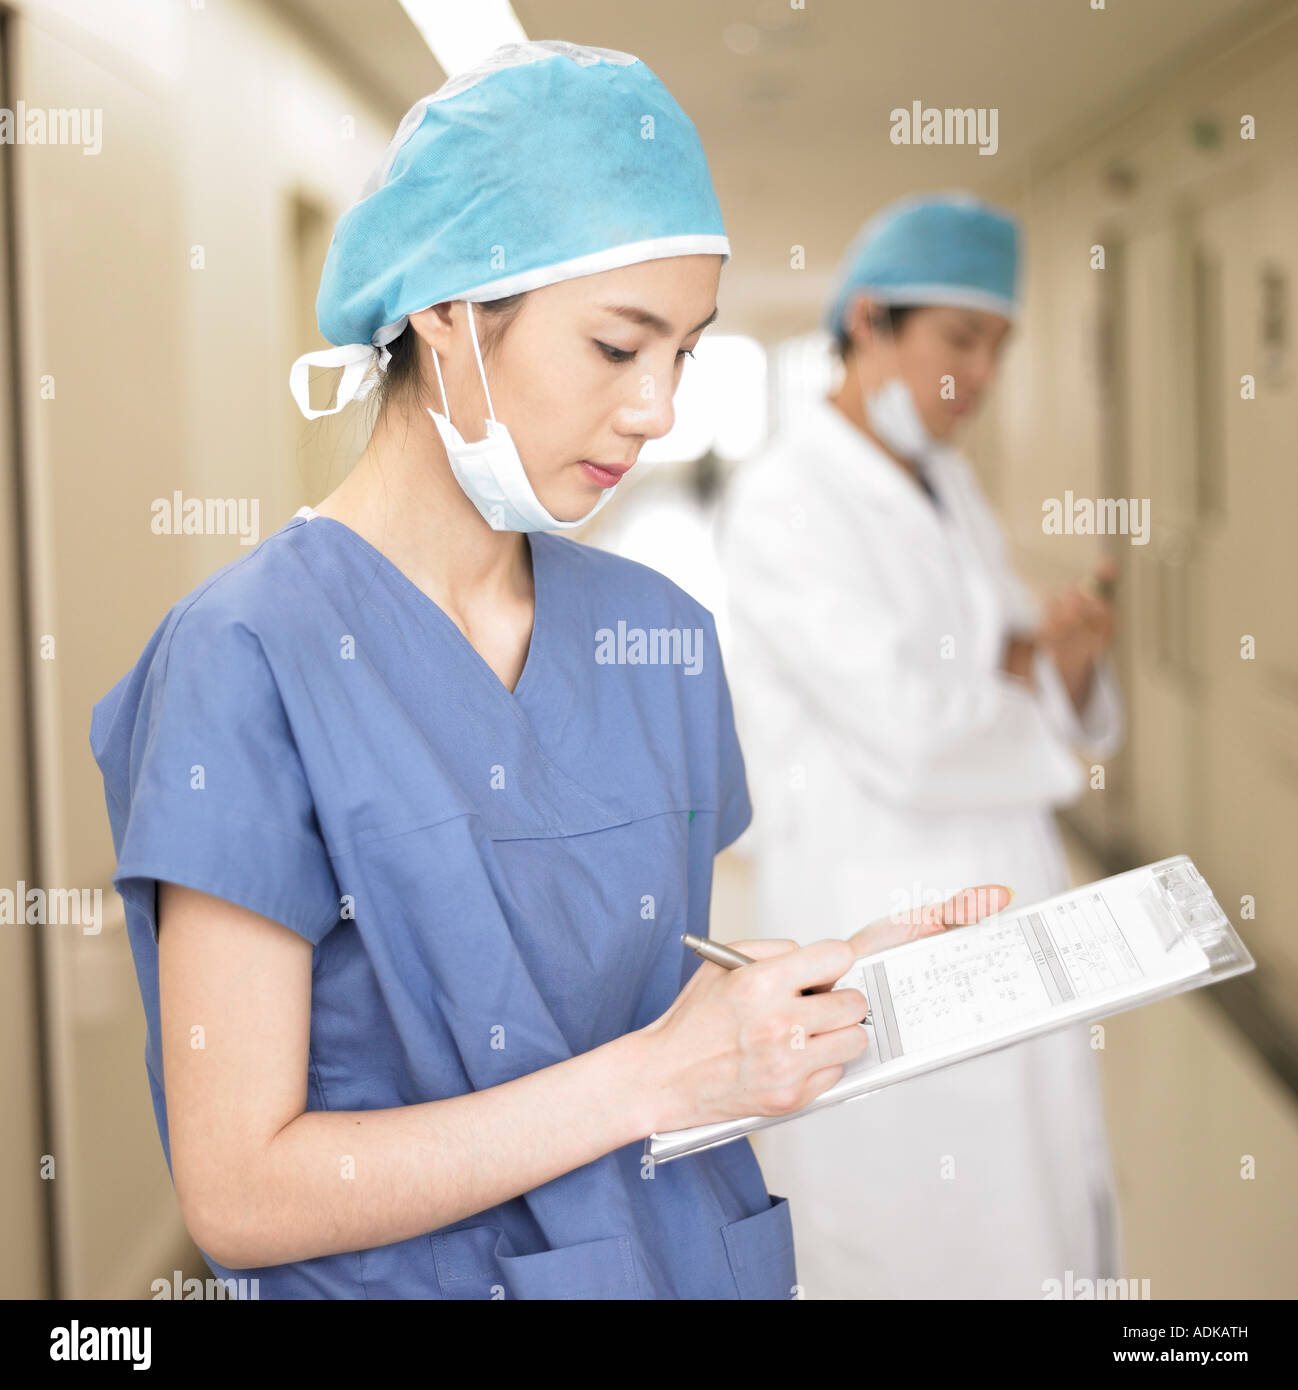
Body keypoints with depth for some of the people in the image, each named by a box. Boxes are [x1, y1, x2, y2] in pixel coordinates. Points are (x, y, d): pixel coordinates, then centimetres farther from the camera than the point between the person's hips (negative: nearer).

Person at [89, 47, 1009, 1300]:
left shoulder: (657, 632, 2)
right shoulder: (253, 657, -16)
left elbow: (647, 994, 9)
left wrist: (855, 973, -7)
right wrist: (653, 1078, -21)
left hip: (693, 1255, 5)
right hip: (415, 1279, -5)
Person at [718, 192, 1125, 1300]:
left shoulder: (950, 489, 11)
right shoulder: (784, 503, -14)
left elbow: (1048, 699, 10)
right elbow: (907, 727, -24)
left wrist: (1068, 661, -14)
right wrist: (1032, 653, -5)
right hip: (876, 925, -8)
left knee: (1046, 1237, 14)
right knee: (913, 1251, 3)